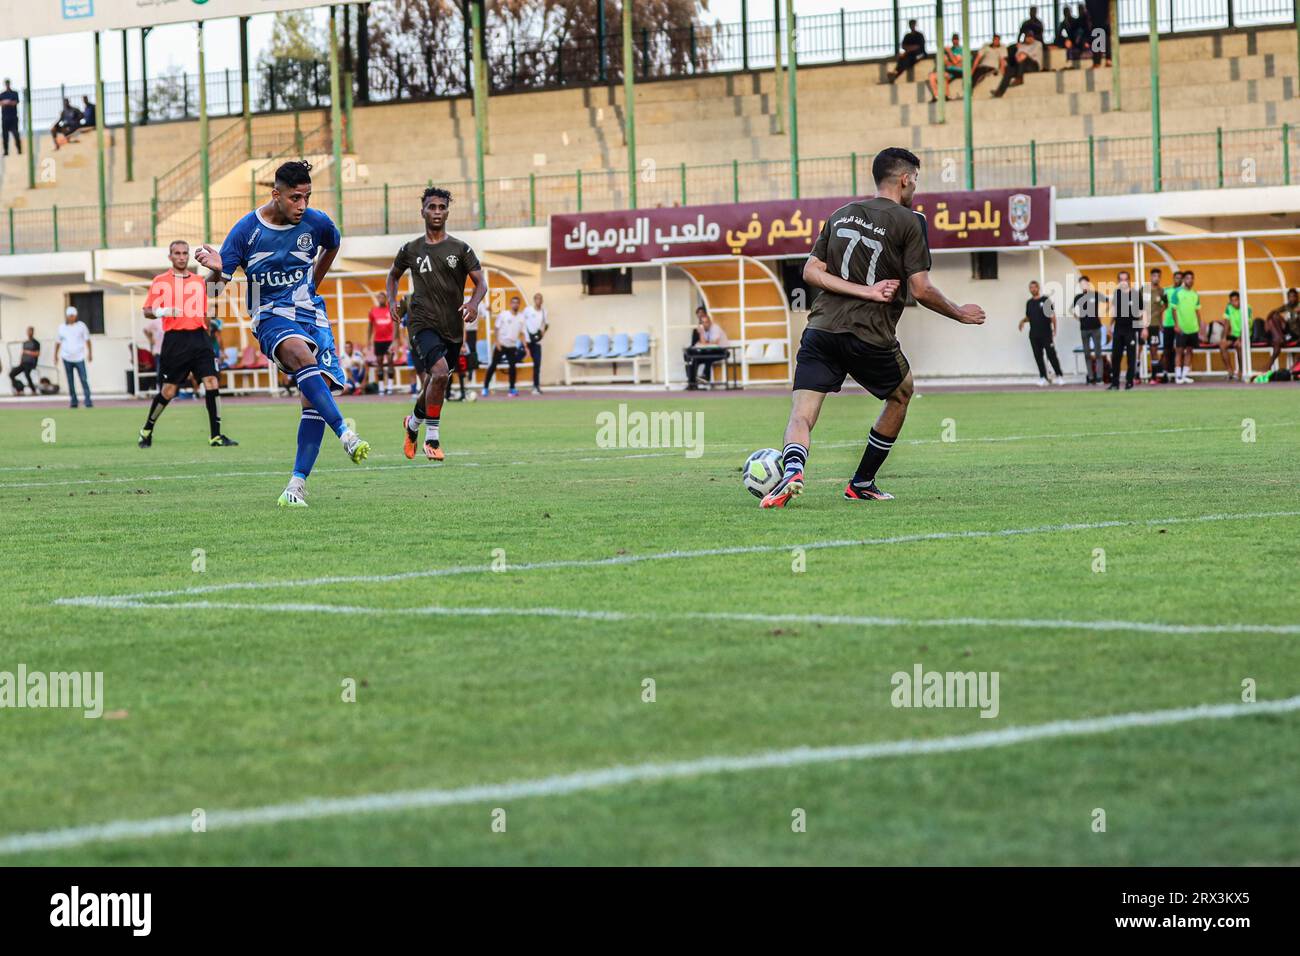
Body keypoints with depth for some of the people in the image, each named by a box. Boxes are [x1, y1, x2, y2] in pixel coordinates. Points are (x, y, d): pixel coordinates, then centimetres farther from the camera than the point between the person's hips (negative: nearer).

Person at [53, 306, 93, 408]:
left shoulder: (81, 326, 3)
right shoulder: (62, 327, 8)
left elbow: (87, 340, 5)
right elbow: (58, 343, 13)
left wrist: (90, 353, 0)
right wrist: (55, 356, 10)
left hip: (79, 358, -2)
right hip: (67, 358, 2)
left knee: (84, 379, -10)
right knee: (70, 381, 3)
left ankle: (88, 401, -12)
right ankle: (73, 401, 8)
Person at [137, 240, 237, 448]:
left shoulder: (199, 281, 16)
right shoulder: (160, 281, 4)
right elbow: (147, 311, 2)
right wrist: (162, 312, -19)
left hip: (199, 337, 3)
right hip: (175, 339, -3)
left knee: (212, 382, -10)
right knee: (168, 390, -1)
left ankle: (215, 436, -8)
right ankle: (147, 429, 21)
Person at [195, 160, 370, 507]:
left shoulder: (317, 223, -1)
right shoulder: (246, 230, -8)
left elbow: (332, 246, 26)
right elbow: (217, 286, -7)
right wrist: (216, 269, -29)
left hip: (312, 315, 3)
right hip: (272, 318, -3)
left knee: (314, 400, -11)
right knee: (302, 355, -37)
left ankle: (298, 483, -7)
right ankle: (344, 434, -44)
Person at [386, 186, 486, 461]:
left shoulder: (461, 249, 4)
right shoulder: (410, 250, 5)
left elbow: (481, 282, -1)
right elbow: (393, 275, 22)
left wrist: (473, 303, -23)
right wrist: (392, 300, 4)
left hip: (452, 326, 3)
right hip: (422, 322, -3)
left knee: (436, 382, 13)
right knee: (440, 373, -25)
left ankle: (413, 422, 45)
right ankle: (432, 439, -16)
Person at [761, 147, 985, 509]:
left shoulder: (841, 215, 16)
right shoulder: (909, 221, -1)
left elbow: (811, 272, 7)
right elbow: (921, 290, -6)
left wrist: (866, 291, 1)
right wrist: (960, 313, 10)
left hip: (821, 329, 3)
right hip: (870, 336, -3)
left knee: (801, 417, -3)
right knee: (902, 393, 26)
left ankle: (791, 469, -37)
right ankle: (861, 483, 28)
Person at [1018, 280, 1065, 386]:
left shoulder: (1046, 300, -2)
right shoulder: (1029, 303, 11)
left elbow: (1052, 315, -3)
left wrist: (1054, 329, -10)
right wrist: (1023, 321, -2)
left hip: (1046, 333, -5)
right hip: (1034, 335, 5)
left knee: (1051, 355, -7)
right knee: (1038, 356, 4)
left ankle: (1059, 376, 0)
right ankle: (1043, 377, 10)